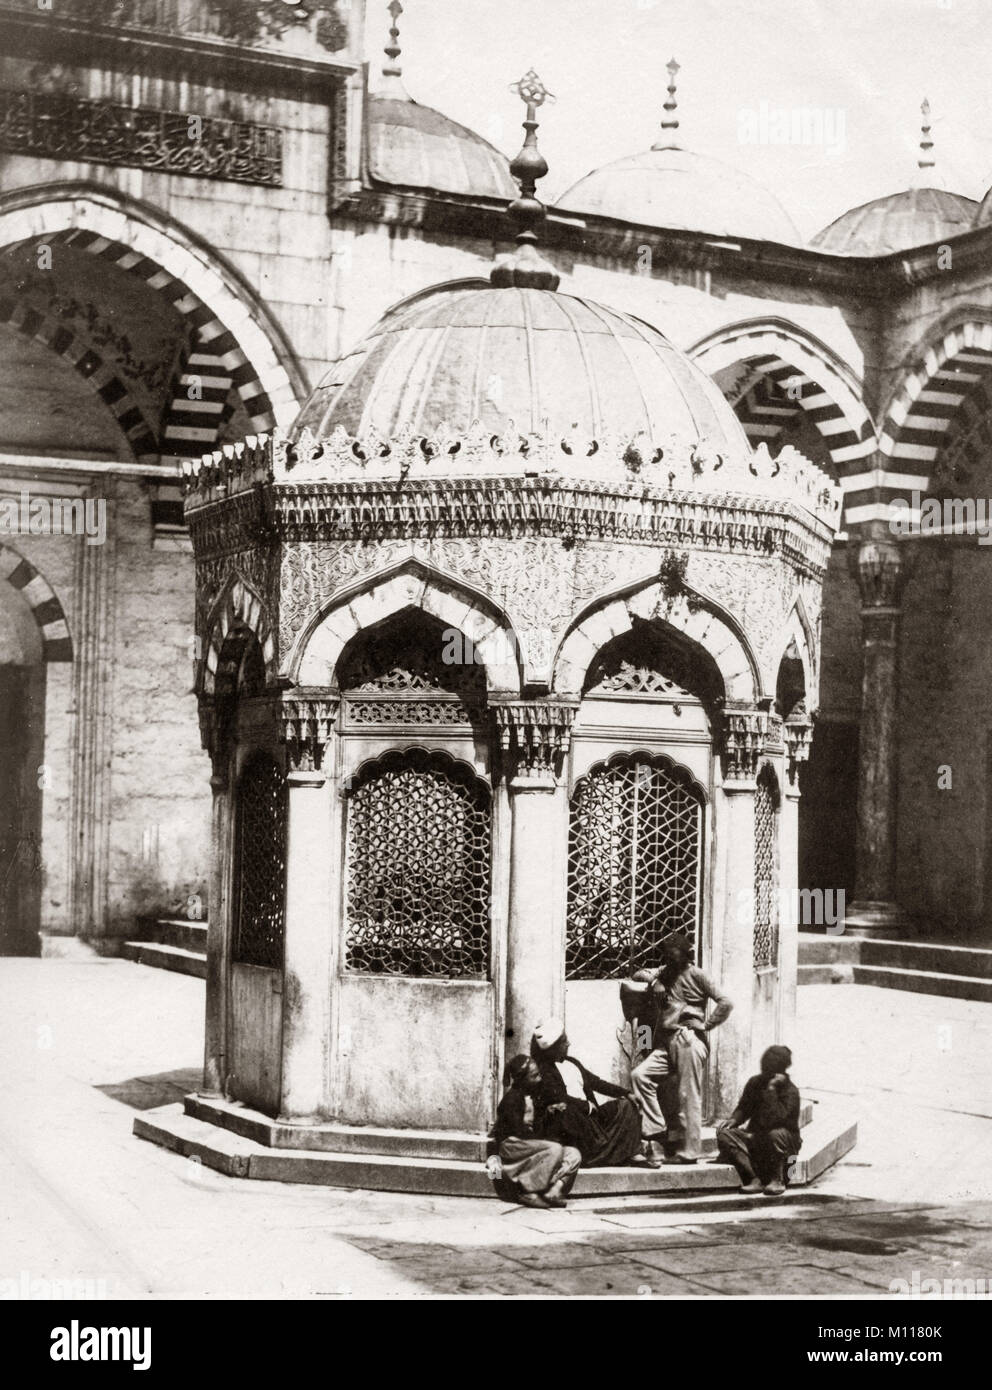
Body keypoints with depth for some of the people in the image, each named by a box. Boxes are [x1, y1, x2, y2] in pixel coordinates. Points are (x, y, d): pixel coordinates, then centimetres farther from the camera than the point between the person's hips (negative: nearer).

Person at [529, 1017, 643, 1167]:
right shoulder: (543, 1069, -6)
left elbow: (596, 1082, 19)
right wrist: (586, 1105, -13)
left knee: (625, 1104, -5)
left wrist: (626, 1093, 10)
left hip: (587, 1114, 7)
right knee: (569, 1110, -39)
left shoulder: (572, 1062, 19)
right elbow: (557, 1097, -15)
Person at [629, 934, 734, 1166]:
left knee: (688, 1098, -4)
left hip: (689, 1041, -6)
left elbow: (725, 1003, -7)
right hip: (665, 1043, 6)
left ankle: (689, 1152, 1)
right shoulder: (661, 975, 15)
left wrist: (706, 1025, -6)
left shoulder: (695, 975, -3)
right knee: (639, 1075, -11)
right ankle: (655, 1132, -7)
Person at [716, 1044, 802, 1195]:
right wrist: (734, 1120, -9)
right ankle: (753, 1179, -25)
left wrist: (771, 1090, -32)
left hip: (787, 1141, -5)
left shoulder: (790, 1092, -18)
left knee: (775, 1135, -42)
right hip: (756, 1138, 5)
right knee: (725, 1134, -21)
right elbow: (743, 1108, 14)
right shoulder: (755, 1083, 1)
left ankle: (777, 1180, -19)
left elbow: (772, 1120, -30)